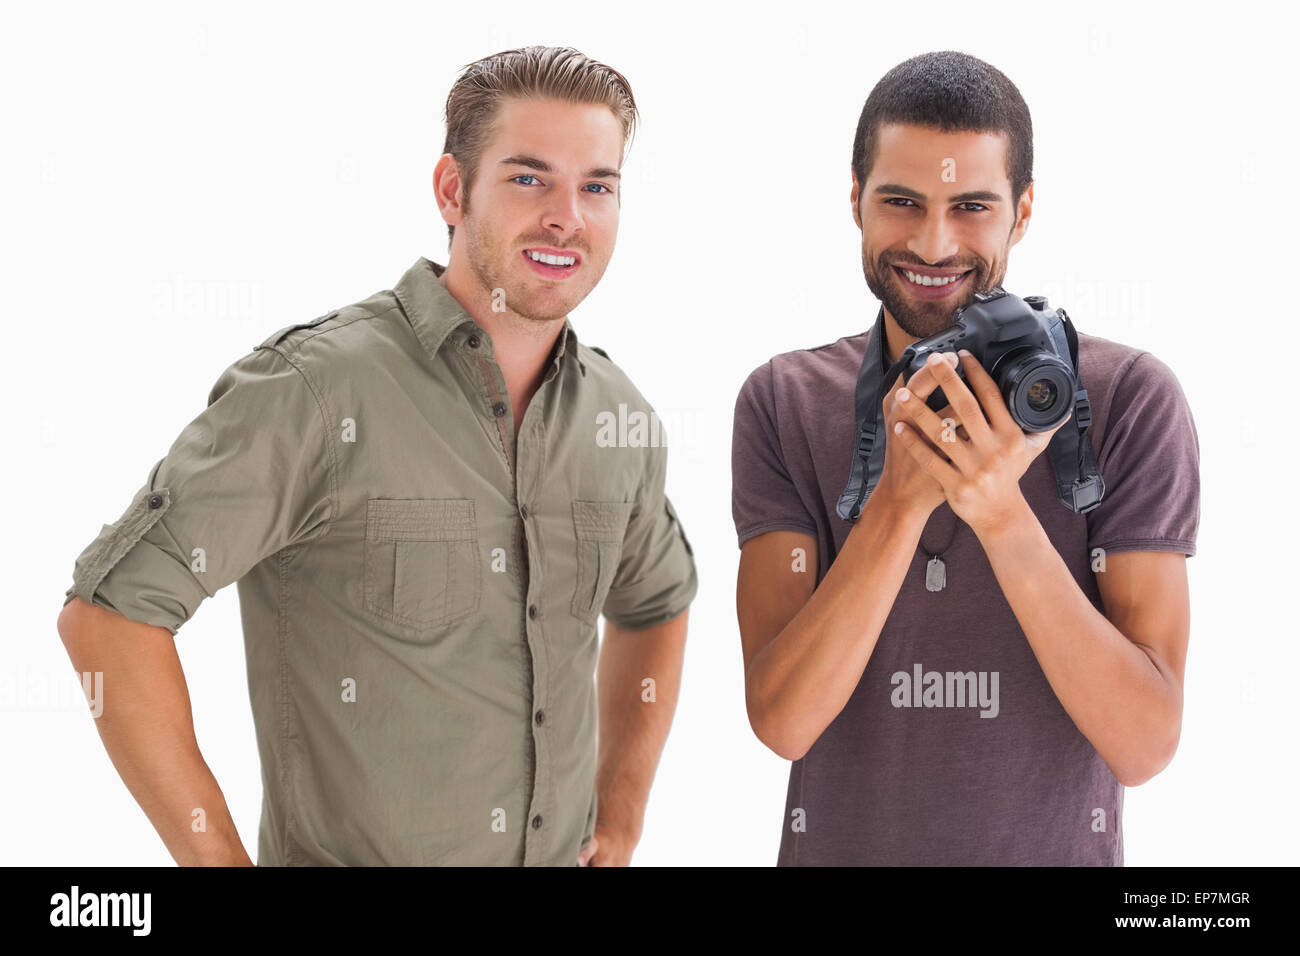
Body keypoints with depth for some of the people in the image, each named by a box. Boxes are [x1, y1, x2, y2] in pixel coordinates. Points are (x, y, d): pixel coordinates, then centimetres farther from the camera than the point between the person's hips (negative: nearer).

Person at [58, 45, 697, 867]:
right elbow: (111, 612, -20)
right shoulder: (318, 388, -19)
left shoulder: (620, 414, -1)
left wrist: (620, 825, 9)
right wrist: (215, 856, -18)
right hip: (348, 854, -5)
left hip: (563, 853, 5)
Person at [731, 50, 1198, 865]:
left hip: (1059, 847, -1)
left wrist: (1001, 513, -30)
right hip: (840, 842, 1)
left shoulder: (1131, 400, -14)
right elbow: (782, 720, -17)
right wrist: (901, 496, -29)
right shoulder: (782, 405, -9)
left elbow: (1145, 745, -19)